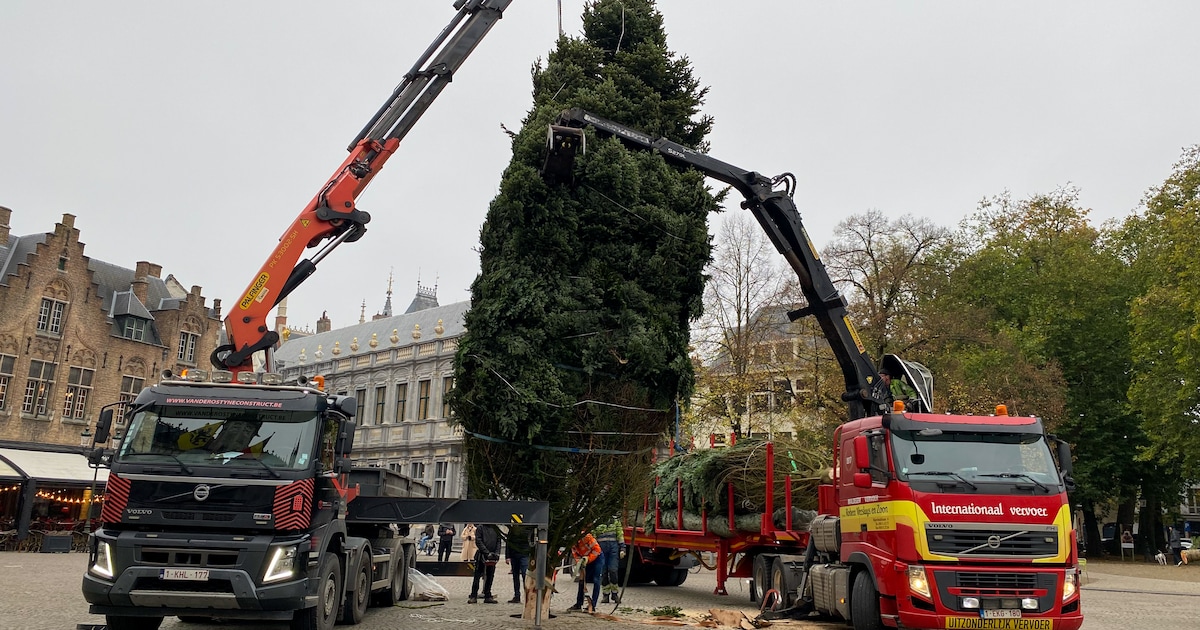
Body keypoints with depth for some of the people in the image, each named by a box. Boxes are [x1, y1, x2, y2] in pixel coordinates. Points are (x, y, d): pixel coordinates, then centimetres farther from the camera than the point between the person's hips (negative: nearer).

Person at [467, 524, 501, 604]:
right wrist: (487, 553, -17)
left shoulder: (496, 529, 11)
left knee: (490, 576, 8)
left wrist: (497, 553, -5)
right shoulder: (480, 528, -1)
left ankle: (488, 596, 15)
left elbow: (498, 542, 10)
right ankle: (473, 596, 1)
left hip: (492, 556, 4)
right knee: (477, 576, -2)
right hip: (482, 555, -4)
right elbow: (478, 542, -9)